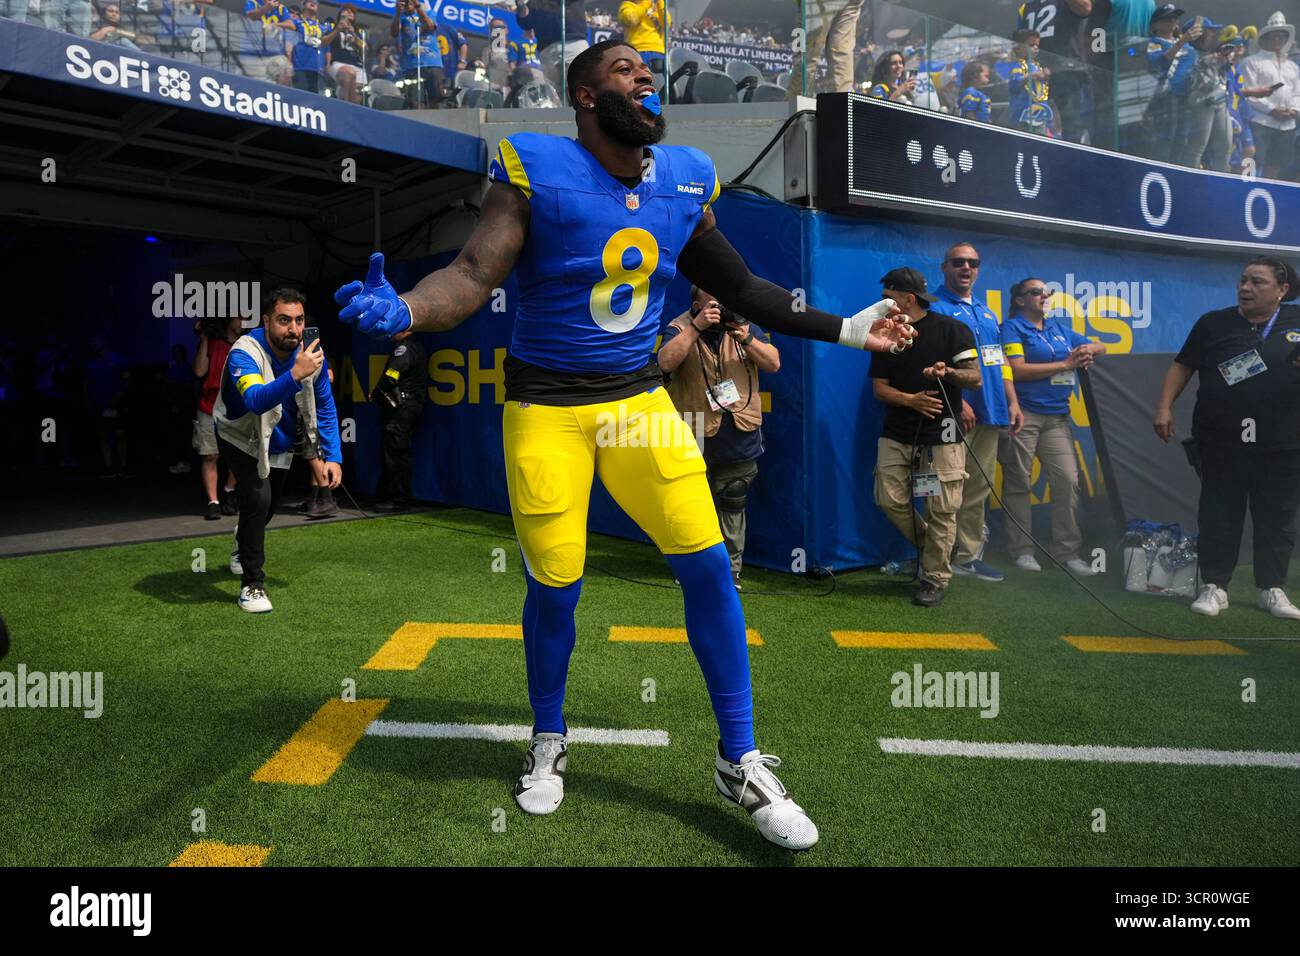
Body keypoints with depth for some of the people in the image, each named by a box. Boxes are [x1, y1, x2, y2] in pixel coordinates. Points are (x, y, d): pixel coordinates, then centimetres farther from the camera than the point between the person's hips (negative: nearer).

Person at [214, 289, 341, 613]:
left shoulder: (310, 353, -19)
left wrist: (333, 456, -11)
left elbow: (325, 406, -7)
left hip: (279, 444, 5)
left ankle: (243, 549, 56)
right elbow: (256, 401, -52)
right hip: (241, 439, -5)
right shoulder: (246, 352, -34)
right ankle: (252, 584, -8)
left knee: (268, 506, 21)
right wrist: (295, 375, -67)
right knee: (258, 499, -25)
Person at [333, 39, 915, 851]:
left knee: (709, 565, -2)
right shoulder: (538, 169, -9)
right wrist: (405, 311, -39)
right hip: (546, 407, -4)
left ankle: (740, 761, 14)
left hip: (640, 399, 4)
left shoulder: (685, 180, 5)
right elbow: (475, 274, -17)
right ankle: (549, 741, 32)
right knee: (555, 586, 3)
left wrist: (844, 329, 17)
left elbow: (741, 287, 14)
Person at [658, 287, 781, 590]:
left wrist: (745, 338, -18)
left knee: (732, 507, 7)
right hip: (694, 437, -2)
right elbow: (666, 363, -25)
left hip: (739, 437, 2)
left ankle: (730, 570, 15)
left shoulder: (743, 324, 4)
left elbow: (774, 364, -3)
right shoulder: (680, 328, -6)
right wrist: (696, 327, -27)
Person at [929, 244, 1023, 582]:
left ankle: (969, 555, 18)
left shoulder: (986, 311, 21)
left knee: (978, 490, 11)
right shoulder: (934, 308, -4)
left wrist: (1013, 403, 15)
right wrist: (959, 402, -19)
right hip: (956, 415, -8)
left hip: (990, 415, 8)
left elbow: (1001, 361, 23)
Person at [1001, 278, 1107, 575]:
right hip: (1023, 414, -5)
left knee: (1067, 480, -2)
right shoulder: (1012, 328, 2)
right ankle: (1022, 550, 9)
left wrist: (1087, 351, 2)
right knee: (1018, 482, 0)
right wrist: (1065, 364, -7)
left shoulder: (1060, 329, 20)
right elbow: (1017, 370, -11)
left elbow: (1100, 348, 27)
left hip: (1057, 417, 5)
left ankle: (1067, 551, 6)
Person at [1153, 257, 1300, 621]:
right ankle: (1214, 587, 14)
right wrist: (1164, 407, -4)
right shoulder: (1214, 323, 3)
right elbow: (1182, 366, 6)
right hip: (1221, 442, 0)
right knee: (1218, 515, 5)